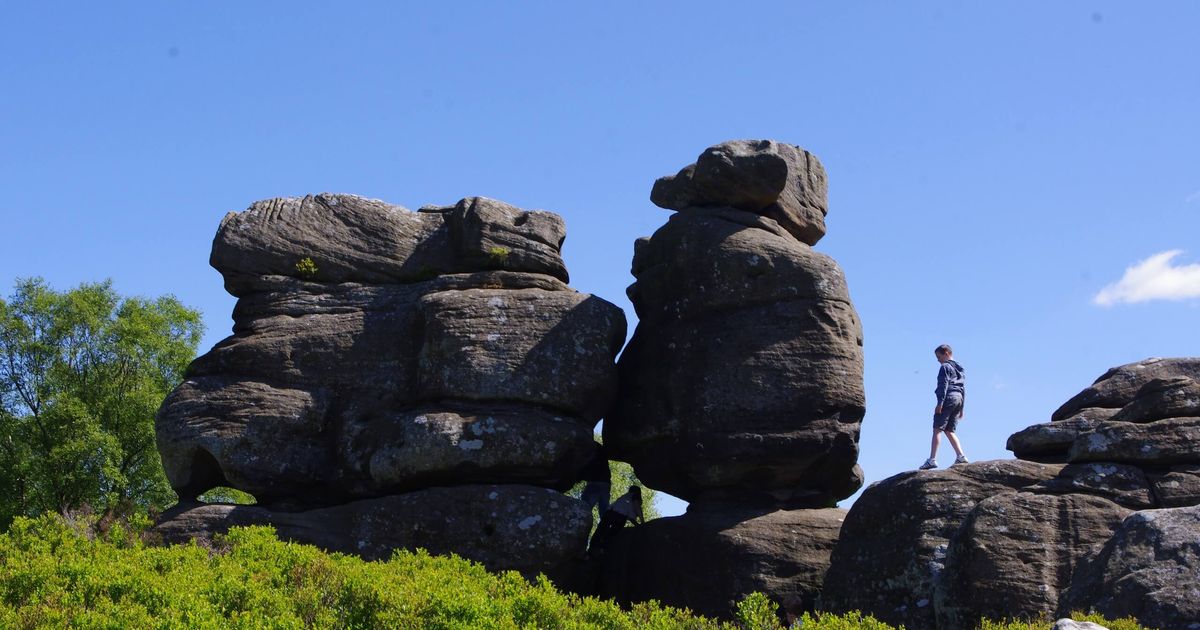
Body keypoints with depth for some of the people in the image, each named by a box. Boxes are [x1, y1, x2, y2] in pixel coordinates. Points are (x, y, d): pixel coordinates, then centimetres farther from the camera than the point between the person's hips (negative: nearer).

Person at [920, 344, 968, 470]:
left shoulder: (945, 367, -2)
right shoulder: (961, 370, 23)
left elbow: (944, 385, -13)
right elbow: (964, 389, 23)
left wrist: (940, 403, -18)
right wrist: (961, 408, 24)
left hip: (948, 399, -8)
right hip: (959, 399, 8)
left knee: (937, 429, -11)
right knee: (950, 431, 12)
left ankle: (932, 459, -19)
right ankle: (961, 456, -1)